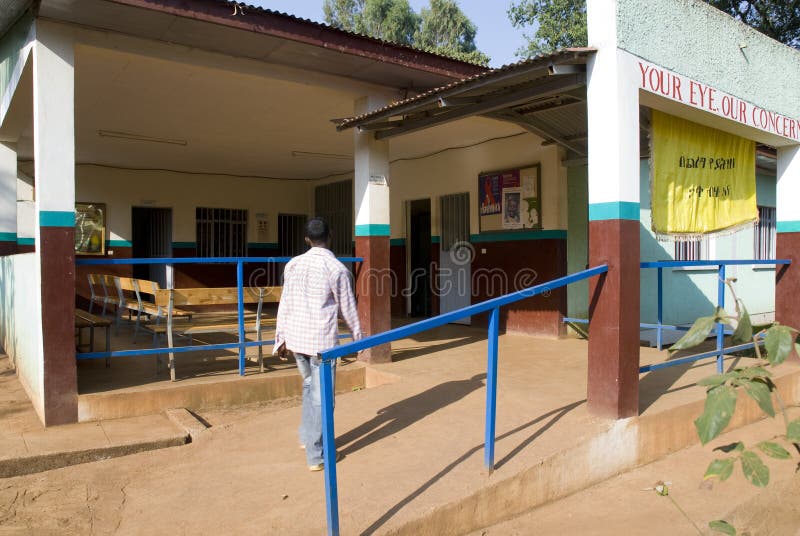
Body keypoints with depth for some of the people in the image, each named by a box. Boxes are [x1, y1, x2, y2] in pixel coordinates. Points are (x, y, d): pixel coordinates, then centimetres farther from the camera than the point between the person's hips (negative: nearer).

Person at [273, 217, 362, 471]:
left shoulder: (293, 264, 4)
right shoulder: (337, 269, -9)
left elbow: (285, 304, 8)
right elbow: (348, 308, -2)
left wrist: (281, 338, 16)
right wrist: (358, 338, 11)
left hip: (295, 337, 5)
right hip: (322, 339, -5)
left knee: (309, 385, 25)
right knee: (321, 396, 3)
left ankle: (306, 437, 34)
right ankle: (315, 456, 9)